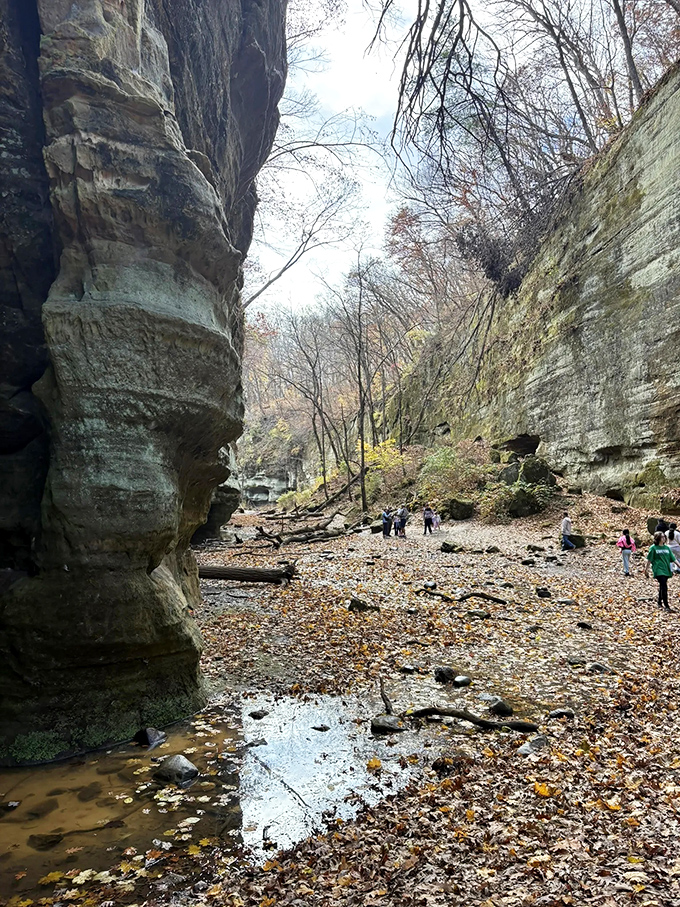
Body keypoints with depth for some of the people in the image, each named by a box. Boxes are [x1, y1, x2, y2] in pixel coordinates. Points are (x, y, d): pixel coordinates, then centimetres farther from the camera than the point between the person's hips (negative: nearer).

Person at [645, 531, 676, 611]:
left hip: (666, 570, 6)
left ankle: (660, 603, 30)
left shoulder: (667, 547, 12)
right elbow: (649, 560, -1)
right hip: (658, 570, -5)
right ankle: (666, 605, -14)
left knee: (662, 587, 15)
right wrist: (646, 570, -1)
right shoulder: (653, 548, -3)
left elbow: (673, 559, 13)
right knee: (664, 587, -16)